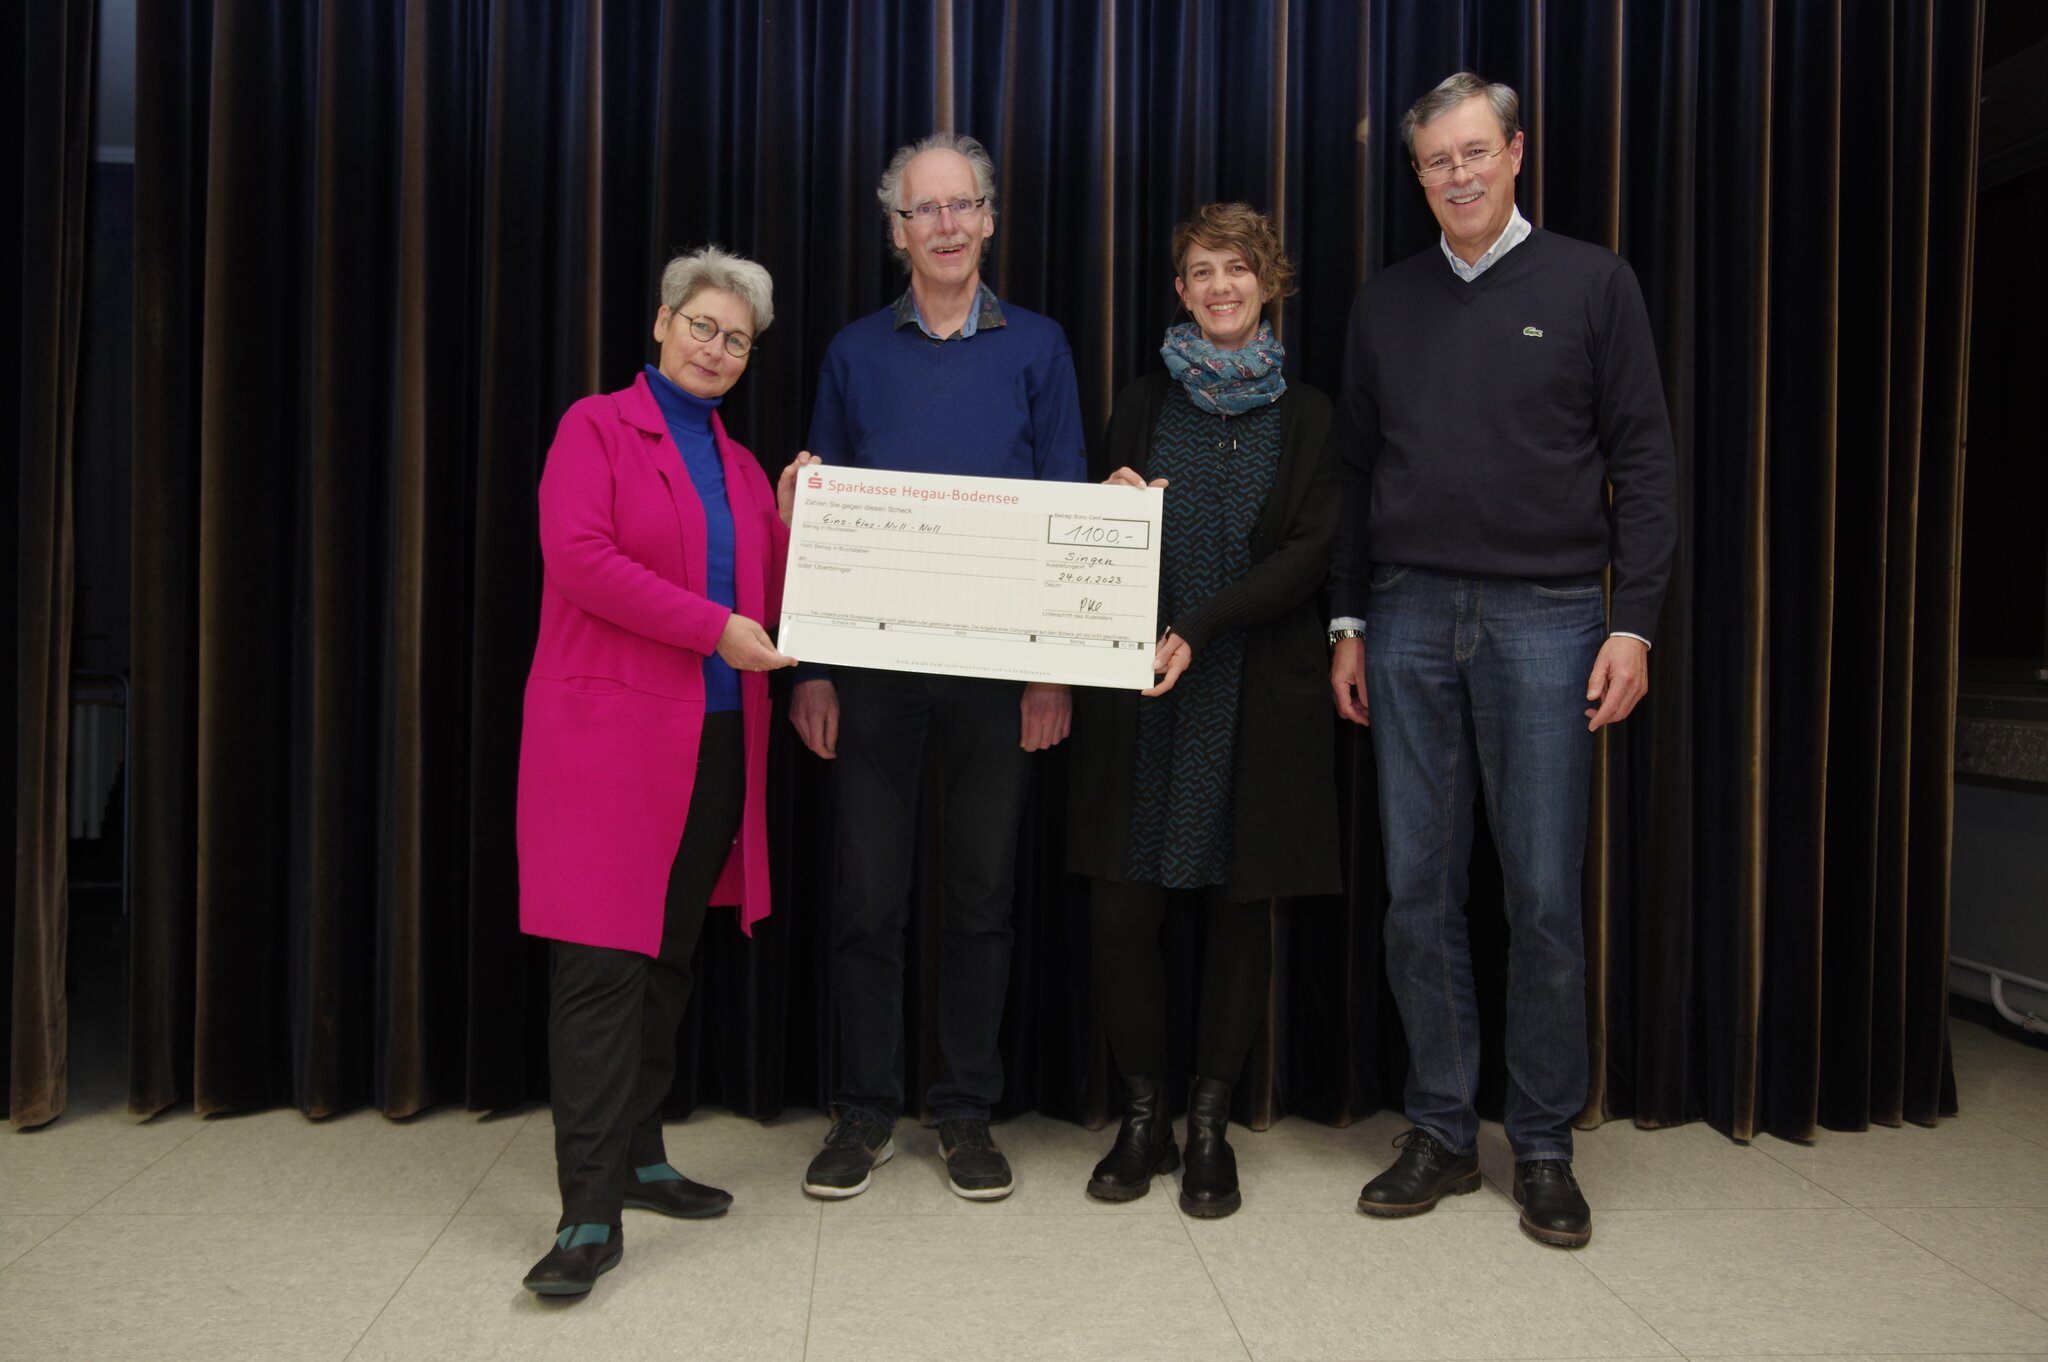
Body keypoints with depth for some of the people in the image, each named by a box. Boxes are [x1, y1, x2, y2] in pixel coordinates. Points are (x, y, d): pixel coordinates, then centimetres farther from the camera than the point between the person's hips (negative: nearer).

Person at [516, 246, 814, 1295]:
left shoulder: (740, 464, 19)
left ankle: (636, 1157, 25)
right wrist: (714, 628, -16)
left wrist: (791, 521, 2)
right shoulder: (598, 426, 0)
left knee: (669, 959, 12)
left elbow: (776, 601, 18)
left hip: (717, 740, 7)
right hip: (610, 730, -6)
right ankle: (590, 1215, -5)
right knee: (604, 963, -9)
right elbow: (577, 556, -15)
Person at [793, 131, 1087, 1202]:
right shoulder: (855, 352, 9)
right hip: (872, 660, 1)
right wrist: (810, 667, 0)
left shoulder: (1036, 346, 7)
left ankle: (967, 1111, 20)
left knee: (983, 892, 7)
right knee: (867, 893, 4)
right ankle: (864, 1109, 18)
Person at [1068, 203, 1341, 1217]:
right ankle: (1143, 1110, 16)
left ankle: (1208, 1123, 18)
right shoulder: (1142, 406, 12)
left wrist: (1199, 627, -14)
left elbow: (1307, 553, -3)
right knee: (1120, 907, -3)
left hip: (1257, 689, -1)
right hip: (1139, 688, 1)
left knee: (1239, 904, 4)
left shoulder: (1305, 417, 8)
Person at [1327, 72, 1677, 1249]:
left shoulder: (1593, 283, 6)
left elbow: (1644, 463, 2)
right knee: (1420, 890, 5)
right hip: (1409, 621, 3)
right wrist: (1349, 622, 9)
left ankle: (1545, 1150, 15)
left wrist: (1633, 621, -7)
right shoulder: (1387, 303, 14)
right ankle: (1443, 1132, 17)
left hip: (1546, 618, -3)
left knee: (1545, 896, 0)